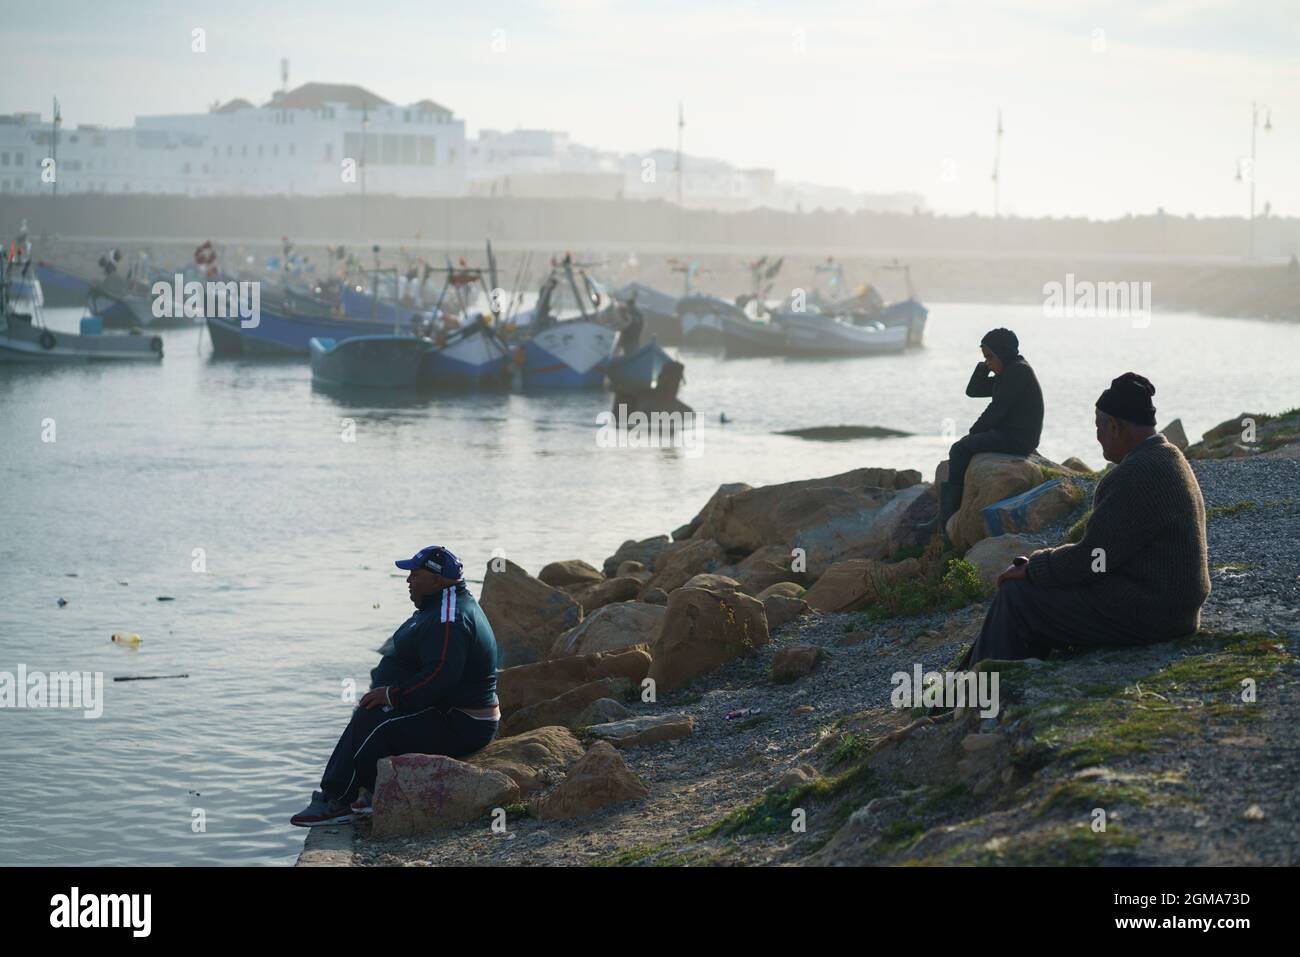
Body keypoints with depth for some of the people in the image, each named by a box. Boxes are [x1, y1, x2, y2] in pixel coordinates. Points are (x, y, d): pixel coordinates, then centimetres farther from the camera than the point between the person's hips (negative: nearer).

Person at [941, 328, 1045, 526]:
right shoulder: (1008, 372, 18)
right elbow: (973, 390, 19)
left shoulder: (1018, 372, -15)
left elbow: (996, 409, -18)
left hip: (1018, 438, -11)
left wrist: (974, 431, -7)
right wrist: (984, 367, 6)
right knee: (961, 448, 12)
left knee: (960, 450, -17)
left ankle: (949, 514, -13)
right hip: (1009, 434, 11)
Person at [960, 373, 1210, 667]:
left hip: (1143, 613, -10)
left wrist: (1030, 569, -5)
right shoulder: (1165, 458, 13)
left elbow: (1091, 558, -20)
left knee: (1017, 596, -5)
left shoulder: (1140, 472, -21)